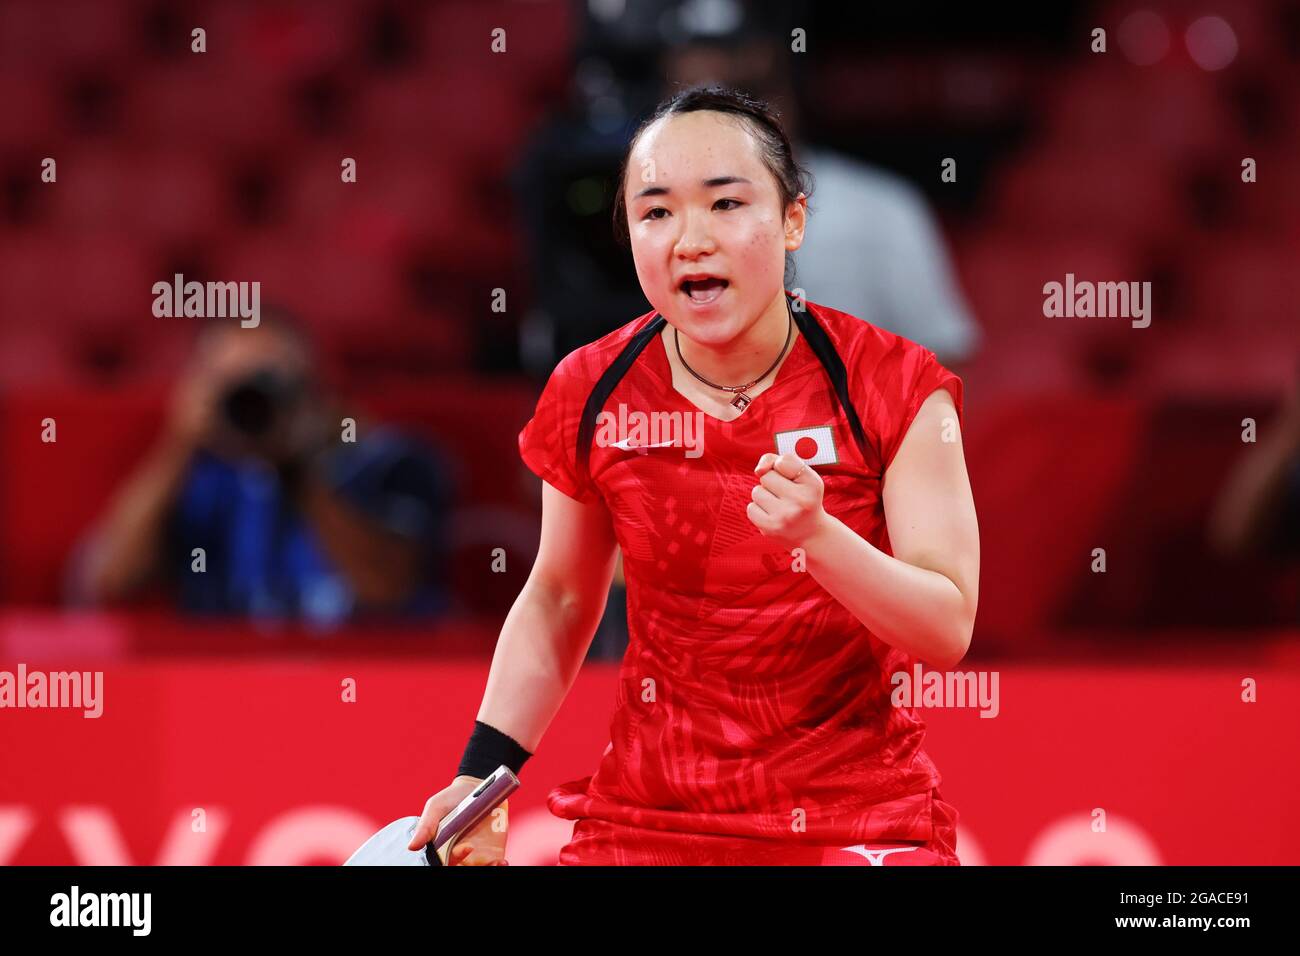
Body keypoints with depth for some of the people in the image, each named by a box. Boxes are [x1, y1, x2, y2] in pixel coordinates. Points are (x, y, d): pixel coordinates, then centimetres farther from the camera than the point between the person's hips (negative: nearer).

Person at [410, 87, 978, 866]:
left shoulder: (894, 387, -11)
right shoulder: (593, 395, -5)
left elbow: (949, 628, -15)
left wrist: (814, 535, -31)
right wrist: (483, 774, 1)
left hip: (857, 822, -2)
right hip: (647, 819, 2)